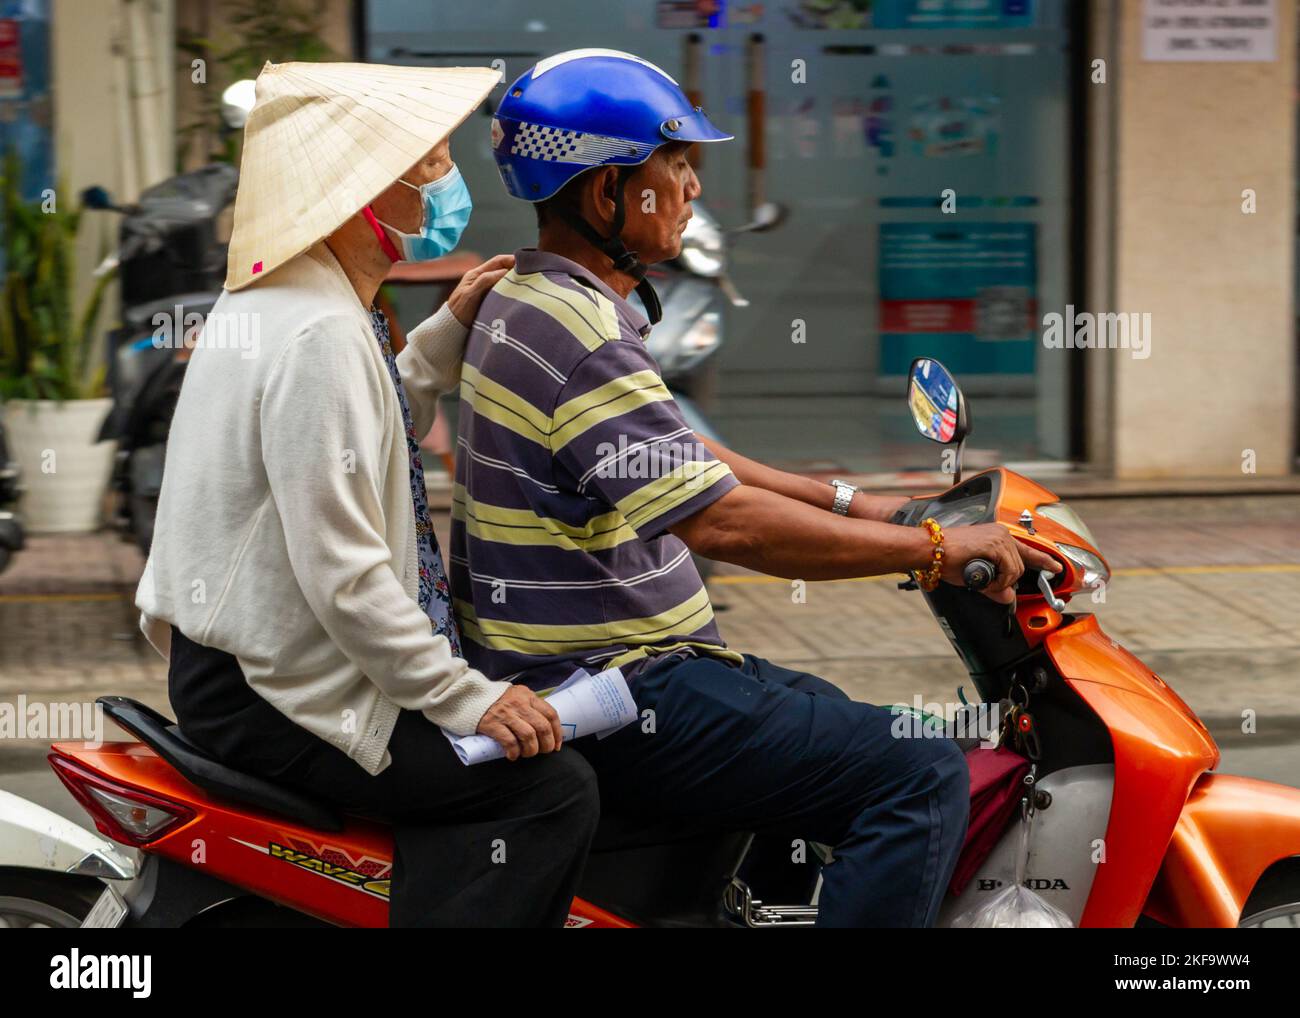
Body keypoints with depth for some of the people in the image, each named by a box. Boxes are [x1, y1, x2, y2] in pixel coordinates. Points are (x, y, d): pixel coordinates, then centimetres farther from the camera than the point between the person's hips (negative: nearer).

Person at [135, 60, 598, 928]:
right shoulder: (321, 336, -22)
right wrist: (466, 698, -20)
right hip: (269, 695, -11)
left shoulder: (272, 300, 11)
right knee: (553, 789, -18)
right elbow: (342, 575, -26)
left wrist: (449, 334, 15)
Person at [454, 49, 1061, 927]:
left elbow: (679, 460, 22)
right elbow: (720, 519, -26)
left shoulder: (530, 299, 13)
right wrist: (932, 550, -19)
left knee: (854, 732, 26)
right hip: (615, 704, -11)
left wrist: (852, 505, 16)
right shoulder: (580, 334, -21)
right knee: (923, 778, -16)